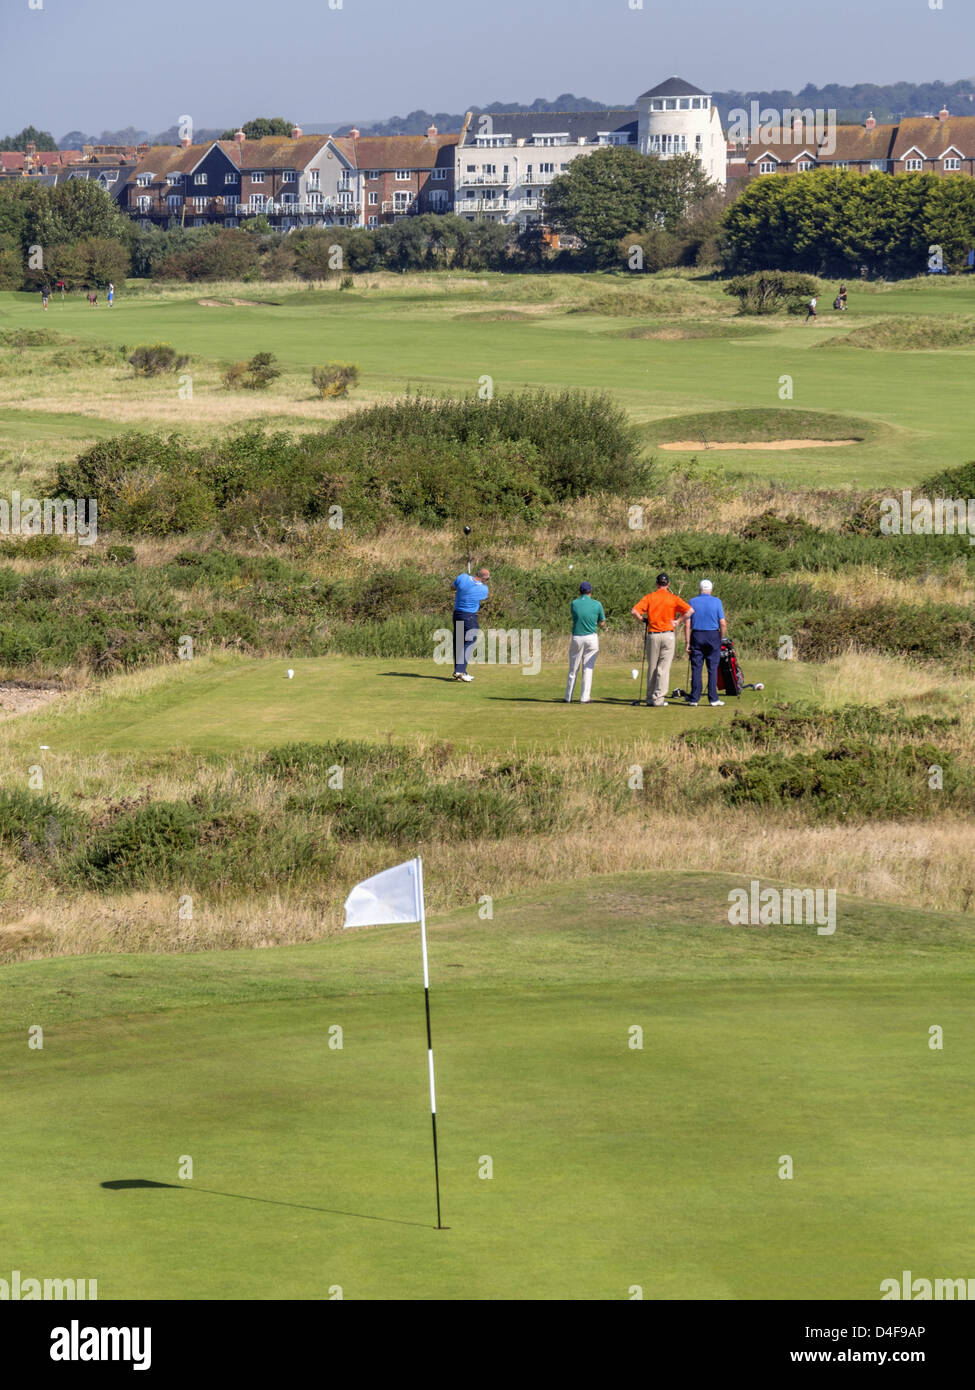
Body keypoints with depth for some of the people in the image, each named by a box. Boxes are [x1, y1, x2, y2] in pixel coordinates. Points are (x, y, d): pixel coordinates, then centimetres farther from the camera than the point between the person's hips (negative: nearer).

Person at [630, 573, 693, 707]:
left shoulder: (649, 597, 2)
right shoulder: (673, 598, 0)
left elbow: (634, 611, -9)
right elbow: (690, 611, -10)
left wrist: (643, 620, 7)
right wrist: (678, 621, 0)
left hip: (652, 635, 1)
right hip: (668, 635, -1)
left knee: (651, 667, 12)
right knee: (664, 668, 0)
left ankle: (650, 698, 18)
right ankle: (658, 699, -6)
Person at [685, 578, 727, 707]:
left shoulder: (693, 602, 1)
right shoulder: (717, 602, -2)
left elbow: (688, 625, -2)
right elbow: (723, 624, -6)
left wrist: (688, 643, 1)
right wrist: (721, 639, 8)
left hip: (697, 636, 1)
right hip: (713, 636, -1)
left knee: (696, 668, 3)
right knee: (712, 668, 2)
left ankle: (694, 698, 1)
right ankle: (713, 698, 0)